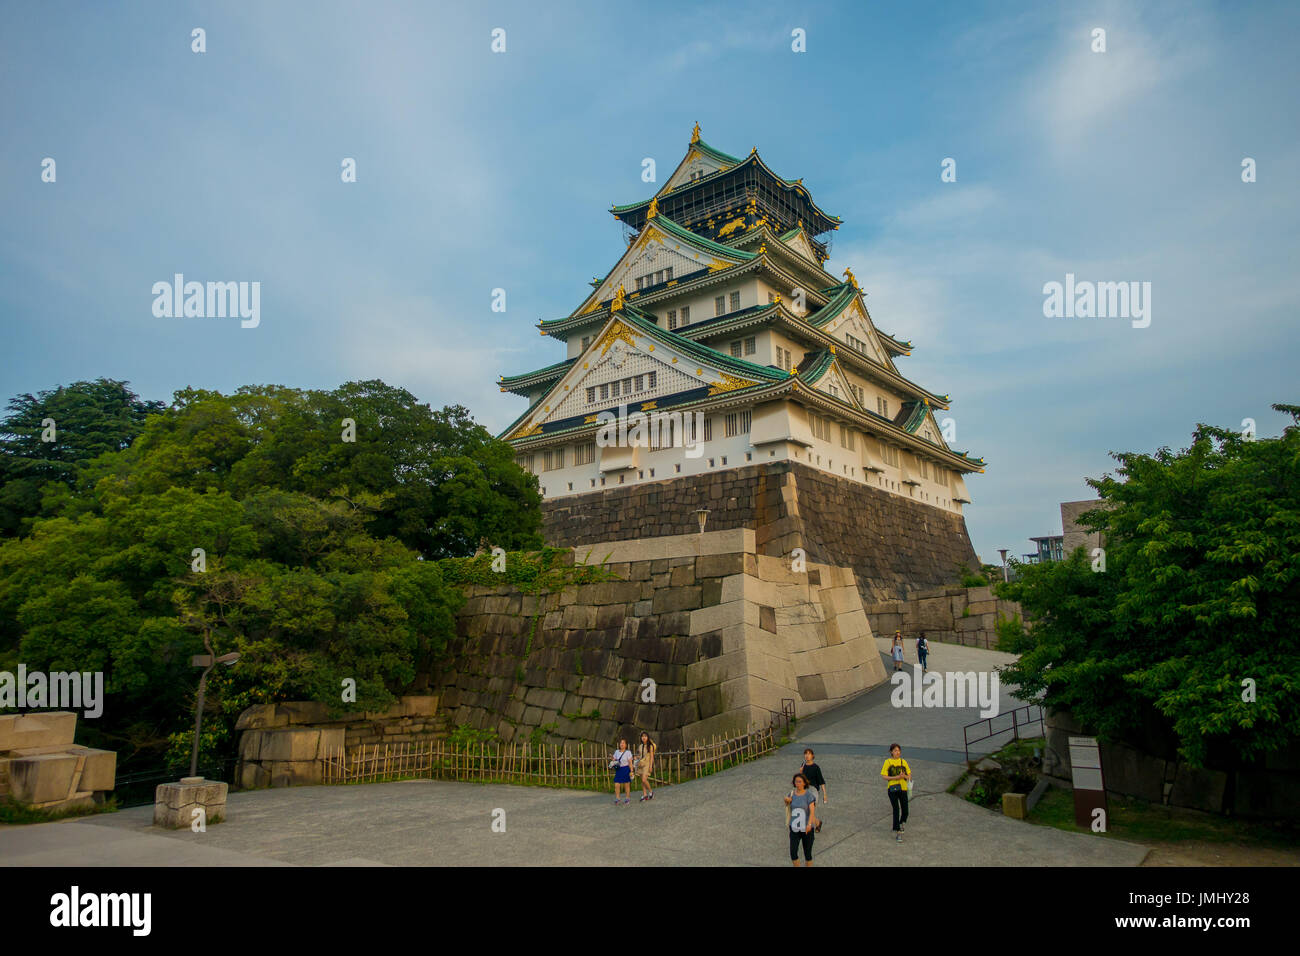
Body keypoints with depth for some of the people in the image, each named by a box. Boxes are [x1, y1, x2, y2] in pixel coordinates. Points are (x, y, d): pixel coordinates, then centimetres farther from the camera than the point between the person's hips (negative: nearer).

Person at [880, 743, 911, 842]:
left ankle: (901, 823, 37)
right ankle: (897, 832, 3)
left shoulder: (903, 762, 7)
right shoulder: (888, 762, -2)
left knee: (905, 811, 4)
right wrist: (895, 777, -18)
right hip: (892, 789, -3)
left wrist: (904, 776, -12)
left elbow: (909, 776, 10)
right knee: (896, 810, -6)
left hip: (903, 788, 3)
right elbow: (884, 776, -6)